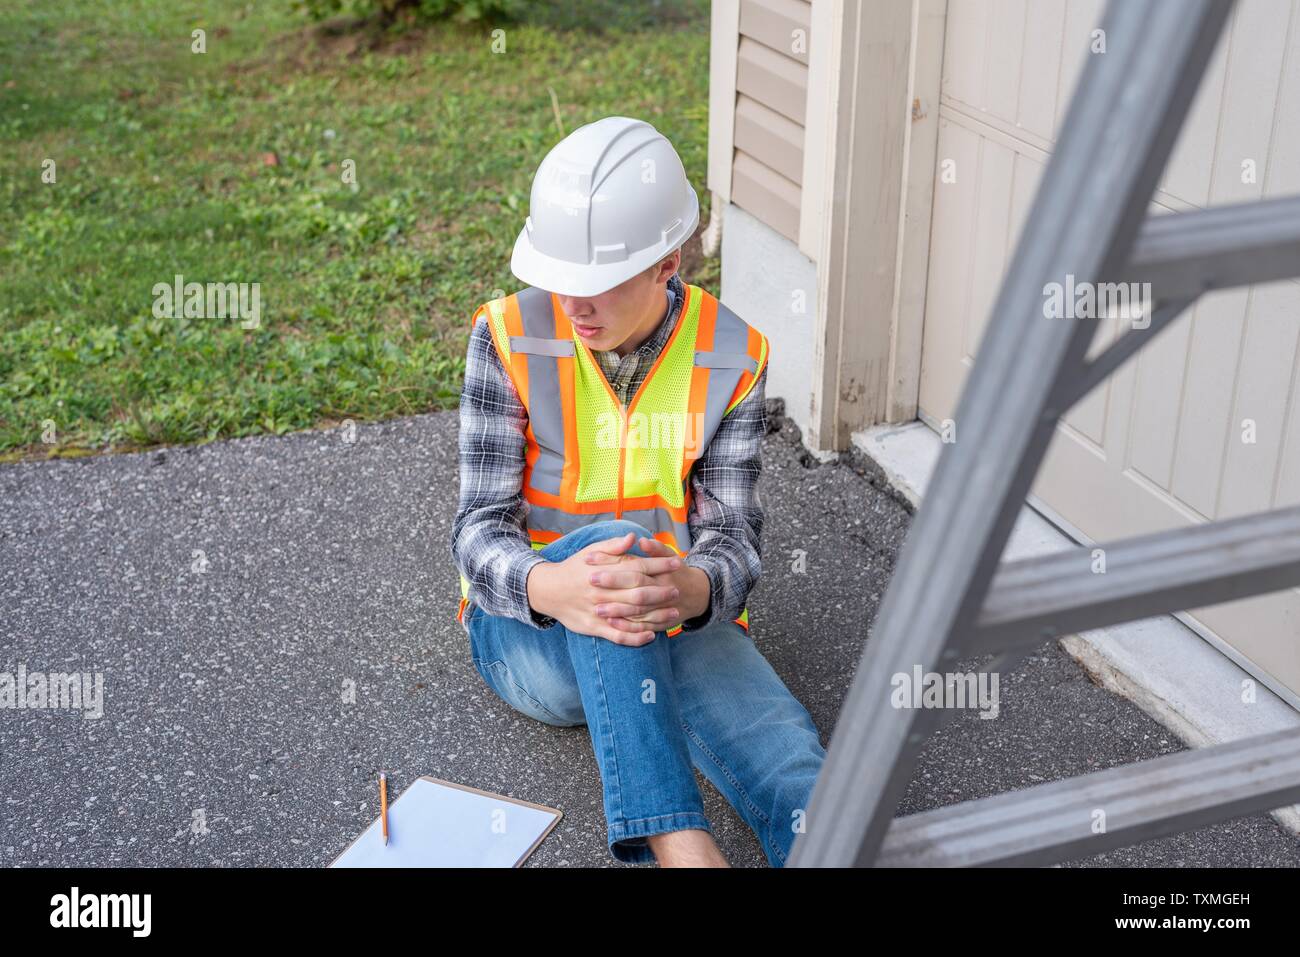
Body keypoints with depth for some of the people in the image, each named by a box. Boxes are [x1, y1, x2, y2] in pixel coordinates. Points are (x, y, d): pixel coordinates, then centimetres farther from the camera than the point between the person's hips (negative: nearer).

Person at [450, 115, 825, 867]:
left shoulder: (733, 358, -6)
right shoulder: (510, 337, -10)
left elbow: (734, 537, -10)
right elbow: (481, 527, -14)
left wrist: (695, 590, -37)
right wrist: (548, 588, -39)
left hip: (679, 627, 2)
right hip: (529, 629, -1)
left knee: (797, 772, -29)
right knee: (608, 538, -38)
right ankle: (678, 843, -47)